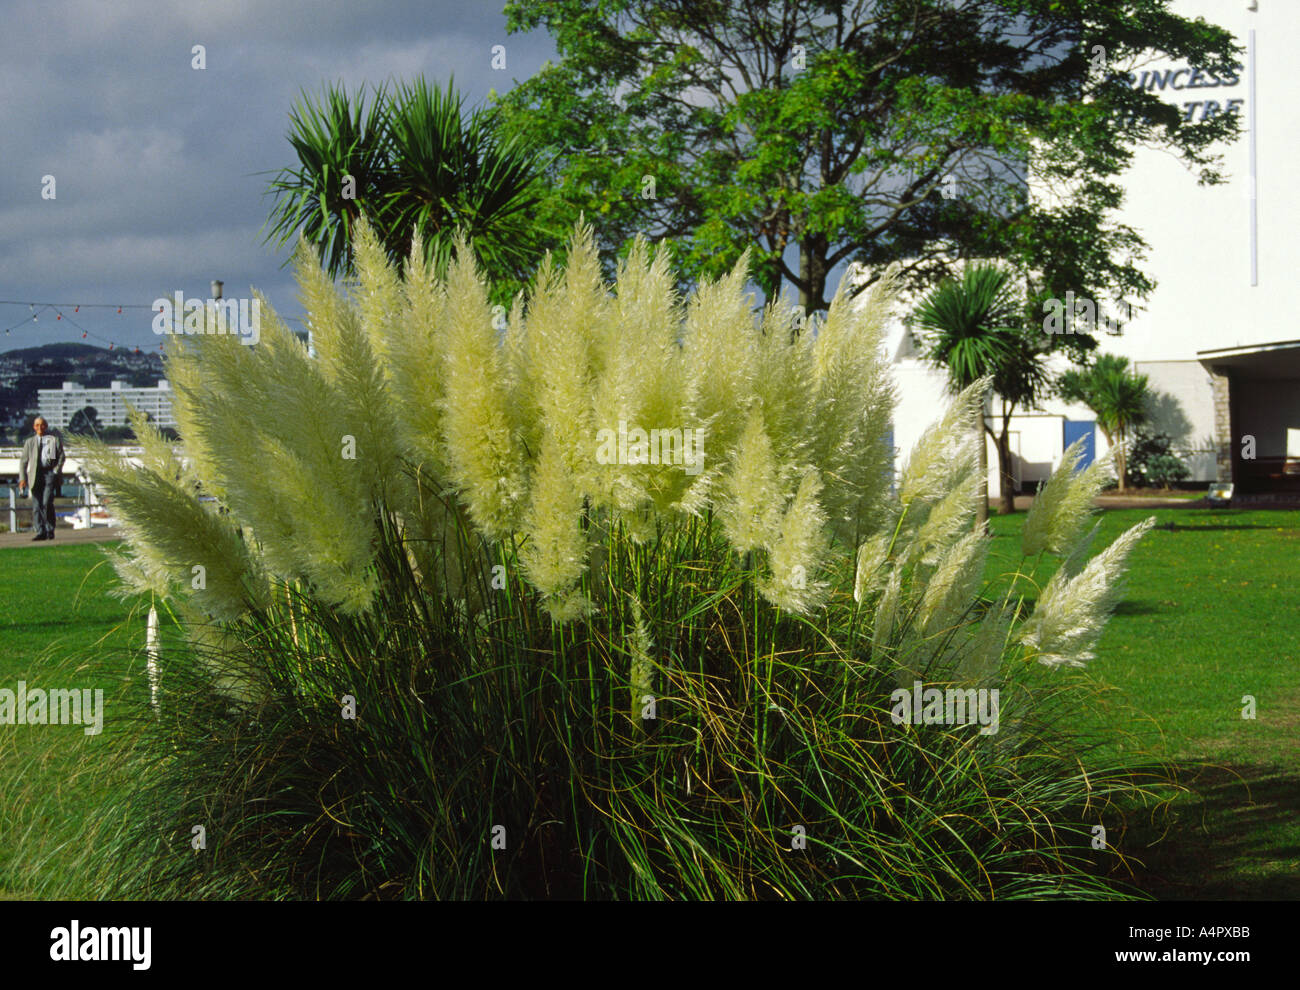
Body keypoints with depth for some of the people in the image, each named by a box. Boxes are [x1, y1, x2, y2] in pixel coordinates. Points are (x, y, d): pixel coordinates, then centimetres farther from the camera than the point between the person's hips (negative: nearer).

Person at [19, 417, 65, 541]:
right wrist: (22, 478, 2)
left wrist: (56, 470, -8)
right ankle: (40, 532, -4)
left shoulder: (54, 440, 15)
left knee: (47, 503, -16)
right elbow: (23, 461, 15)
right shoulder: (30, 442, 19)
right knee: (36, 505, -5)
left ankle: (50, 531, -6)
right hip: (35, 474, 3)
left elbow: (61, 456, 8)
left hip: (50, 472, -3)